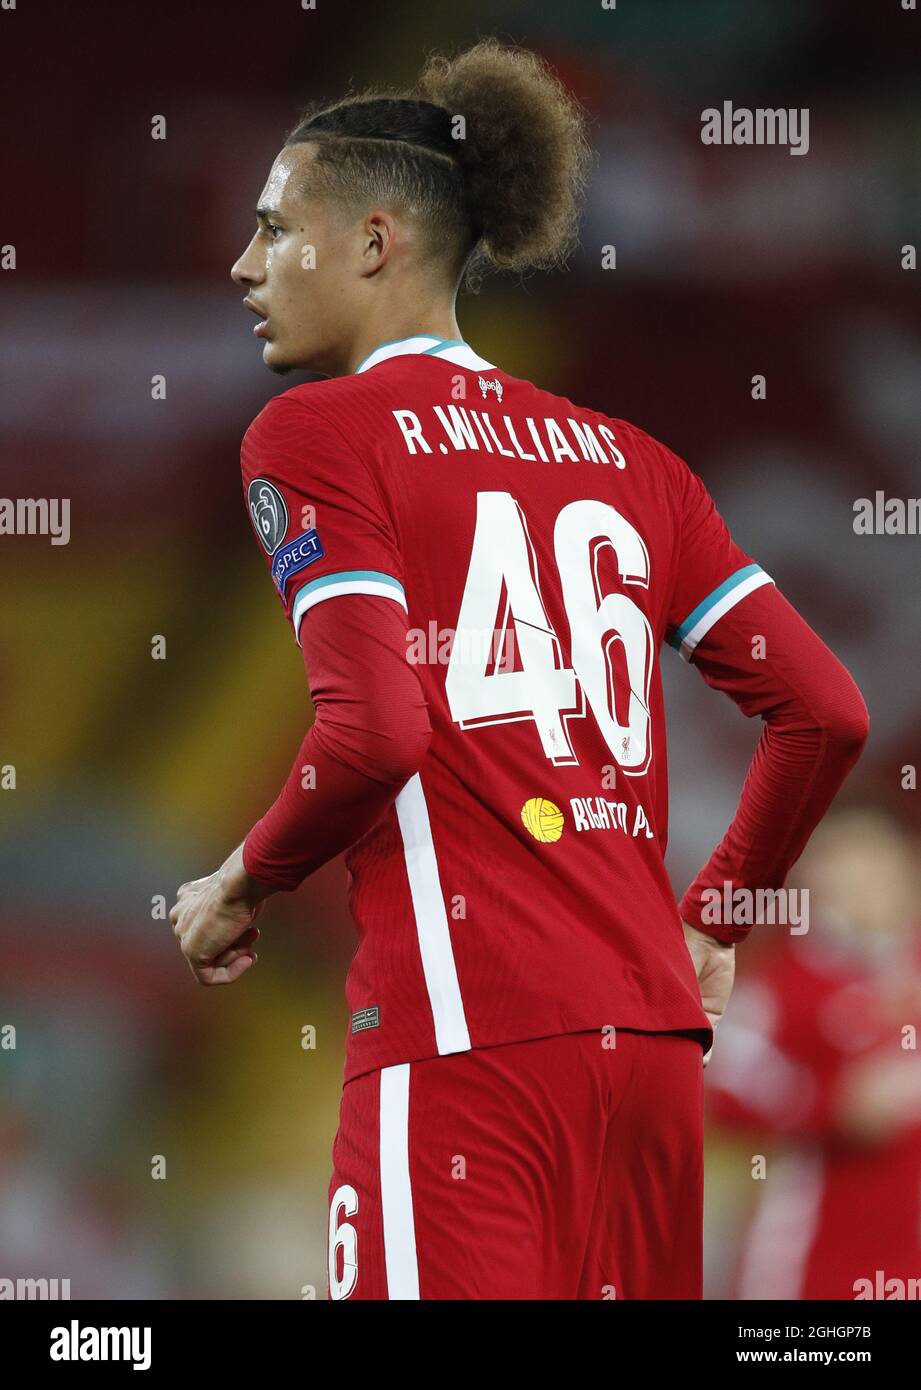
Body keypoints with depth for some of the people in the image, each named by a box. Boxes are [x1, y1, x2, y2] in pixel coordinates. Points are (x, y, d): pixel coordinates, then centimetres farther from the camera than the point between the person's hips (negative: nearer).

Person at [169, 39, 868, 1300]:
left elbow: (376, 730, -14)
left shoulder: (312, 435, 0)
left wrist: (241, 887, 2)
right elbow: (826, 713, 11)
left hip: (464, 1025, -6)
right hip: (650, 1026, 6)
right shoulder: (624, 456, 17)